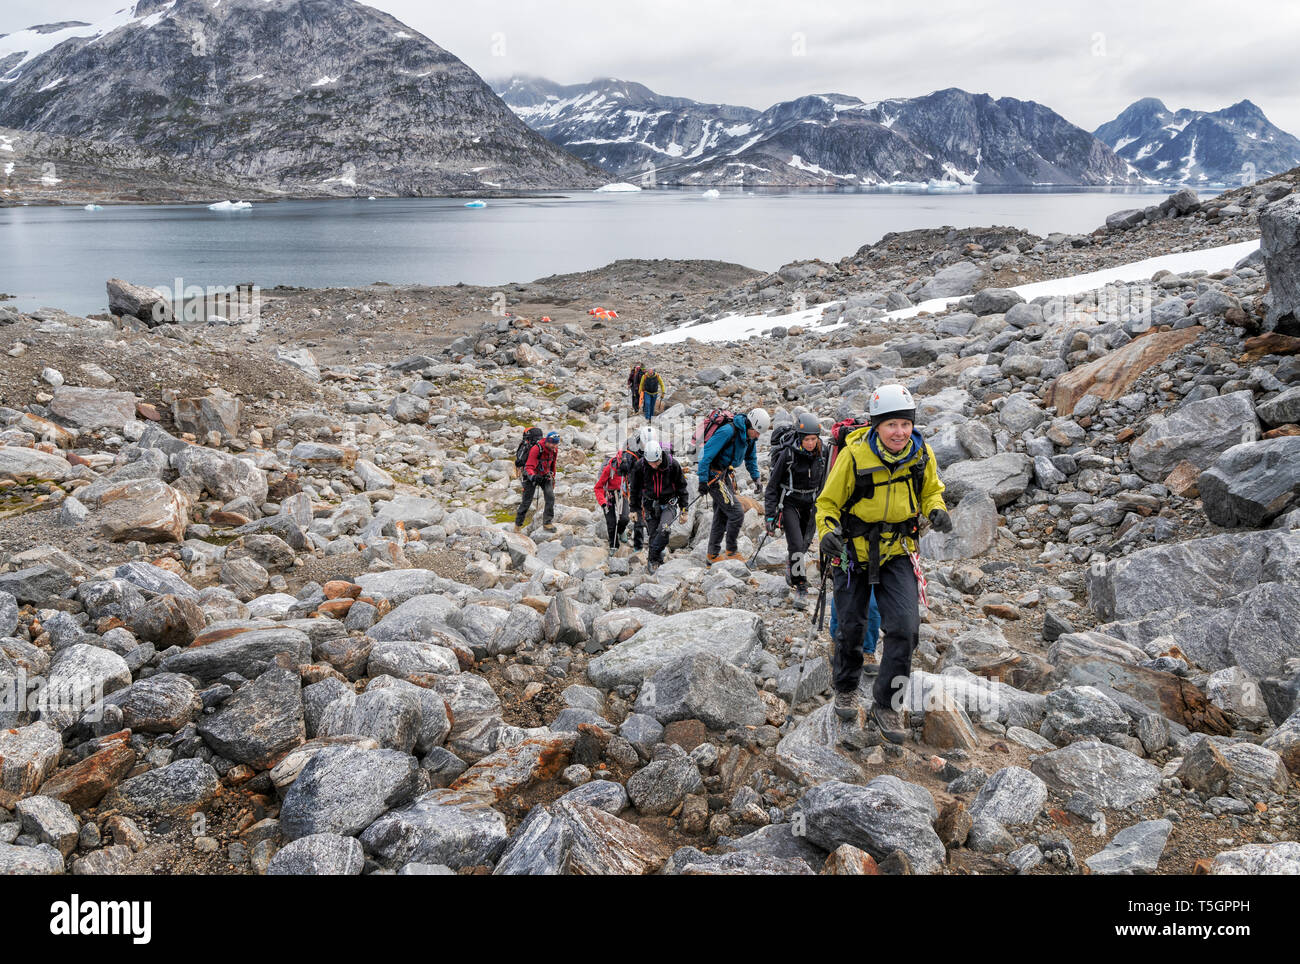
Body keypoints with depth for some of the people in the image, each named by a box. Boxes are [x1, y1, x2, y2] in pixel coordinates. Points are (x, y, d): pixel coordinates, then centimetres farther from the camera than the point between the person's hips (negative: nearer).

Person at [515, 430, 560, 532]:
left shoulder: (554, 450, -6)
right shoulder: (536, 449, -27)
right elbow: (529, 467, -28)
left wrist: (553, 478, 21)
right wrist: (533, 476, -47)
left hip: (545, 476, 5)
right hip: (532, 476, -5)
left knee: (550, 497, -15)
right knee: (527, 501, 0)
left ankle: (547, 523, -7)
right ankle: (518, 524, 16)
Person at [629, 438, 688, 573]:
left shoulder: (673, 464, -17)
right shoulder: (640, 466, -15)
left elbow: (681, 487, -4)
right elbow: (635, 489, 1)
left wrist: (684, 510, -2)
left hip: (668, 503, -2)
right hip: (650, 505, 2)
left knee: (663, 530, -21)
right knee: (653, 534, 1)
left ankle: (651, 559, -11)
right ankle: (658, 562, 14)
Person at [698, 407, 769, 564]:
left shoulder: (750, 435, 3)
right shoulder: (728, 431, -25)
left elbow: (751, 457, 22)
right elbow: (707, 453, -25)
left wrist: (756, 477, 15)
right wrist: (703, 480, -26)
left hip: (726, 475, 9)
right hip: (714, 475, -9)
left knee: (722, 516, 13)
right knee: (736, 514, -11)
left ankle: (713, 555, 22)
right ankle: (731, 552, 3)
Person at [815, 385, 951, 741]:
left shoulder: (921, 454, -8)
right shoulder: (854, 455, -19)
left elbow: (931, 491, 11)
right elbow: (828, 502, -8)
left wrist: (936, 511, -12)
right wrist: (828, 531, -28)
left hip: (897, 553, 2)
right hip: (855, 551, -2)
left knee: (905, 628, -10)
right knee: (851, 627, 10)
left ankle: (886, 704, 6)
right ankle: (846, 689, 37)